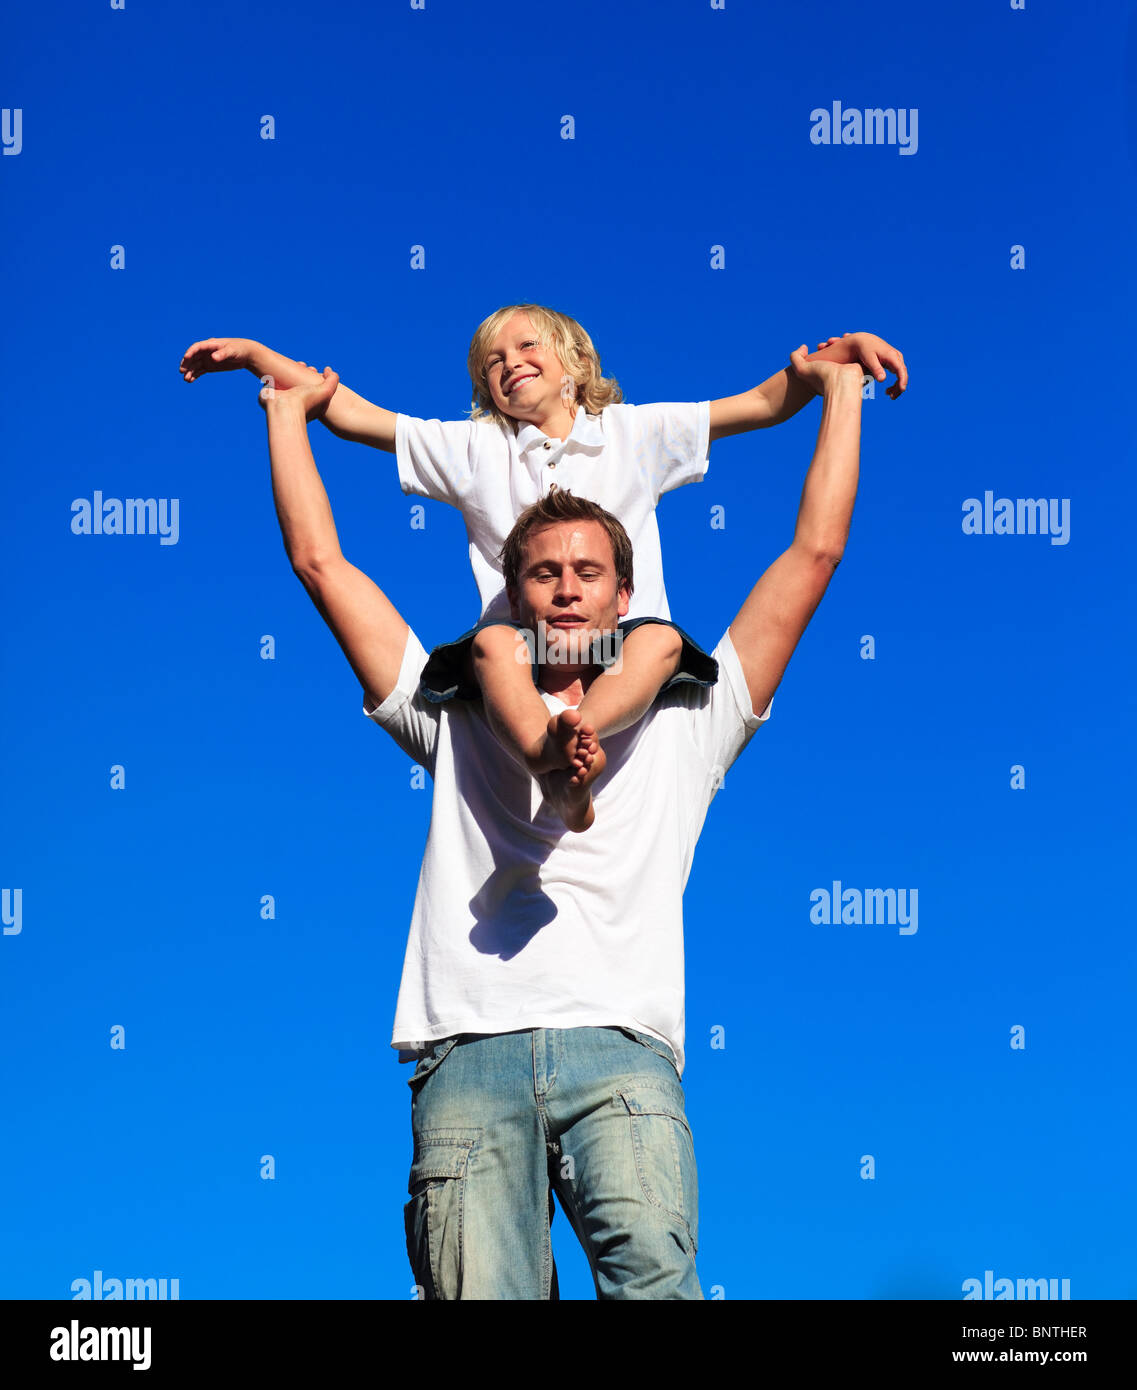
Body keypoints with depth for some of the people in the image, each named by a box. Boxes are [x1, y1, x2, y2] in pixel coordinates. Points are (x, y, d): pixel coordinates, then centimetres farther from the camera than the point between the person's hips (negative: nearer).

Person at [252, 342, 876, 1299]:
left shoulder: (680, 724, 25)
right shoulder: (457, 718, 27)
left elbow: (814, 553, 25)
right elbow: (322, 564, 27)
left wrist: (840, 390, 32)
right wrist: (291, 408, 34)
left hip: (623, 1049, -1)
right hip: (469, 1053, 1)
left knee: (657, 1278, -27)